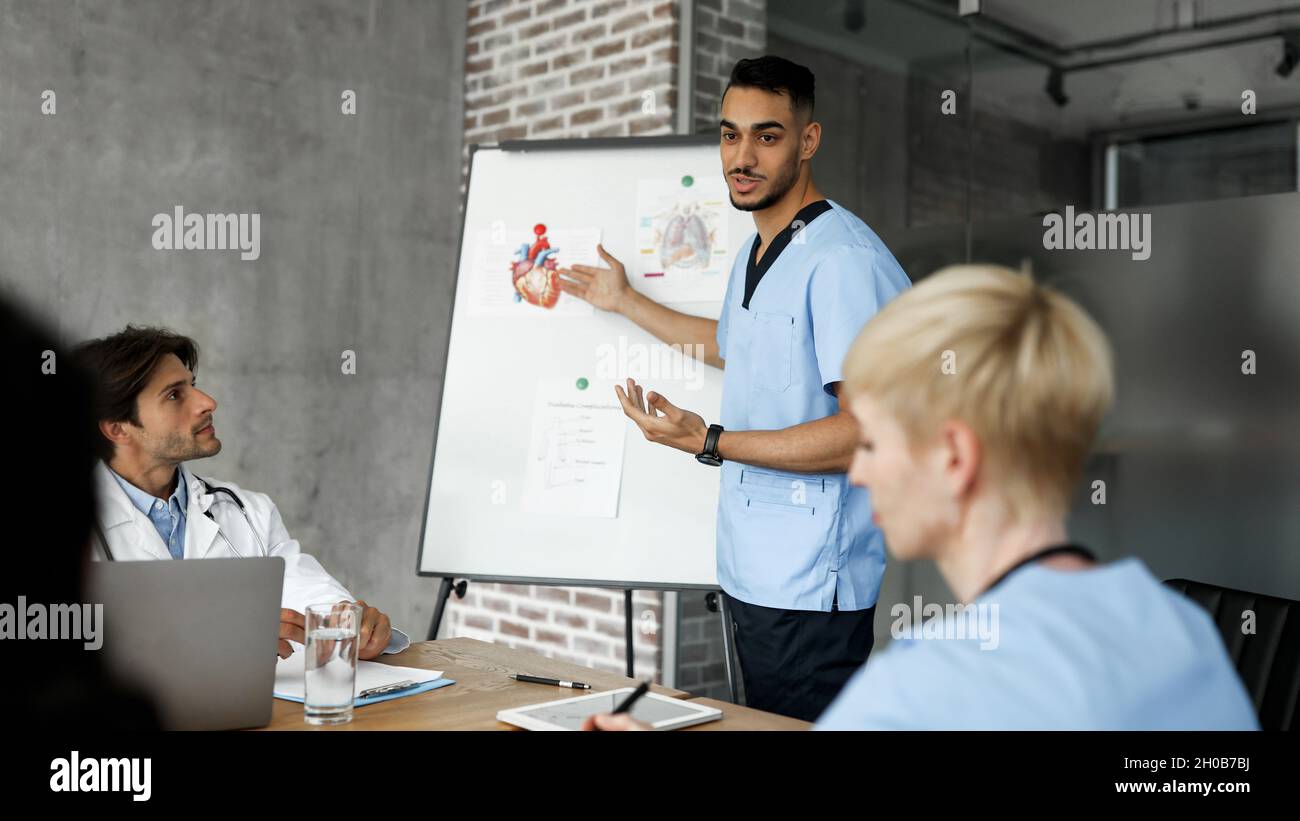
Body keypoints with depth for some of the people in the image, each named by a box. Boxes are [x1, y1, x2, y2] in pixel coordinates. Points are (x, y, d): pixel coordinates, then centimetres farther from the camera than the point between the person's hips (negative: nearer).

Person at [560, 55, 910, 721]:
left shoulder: (844, 259, -18)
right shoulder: (753, 253, 16)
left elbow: (867, 430, -23)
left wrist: (709, 442, -24)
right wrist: (625, 302, 39)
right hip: (751, 576, 9)